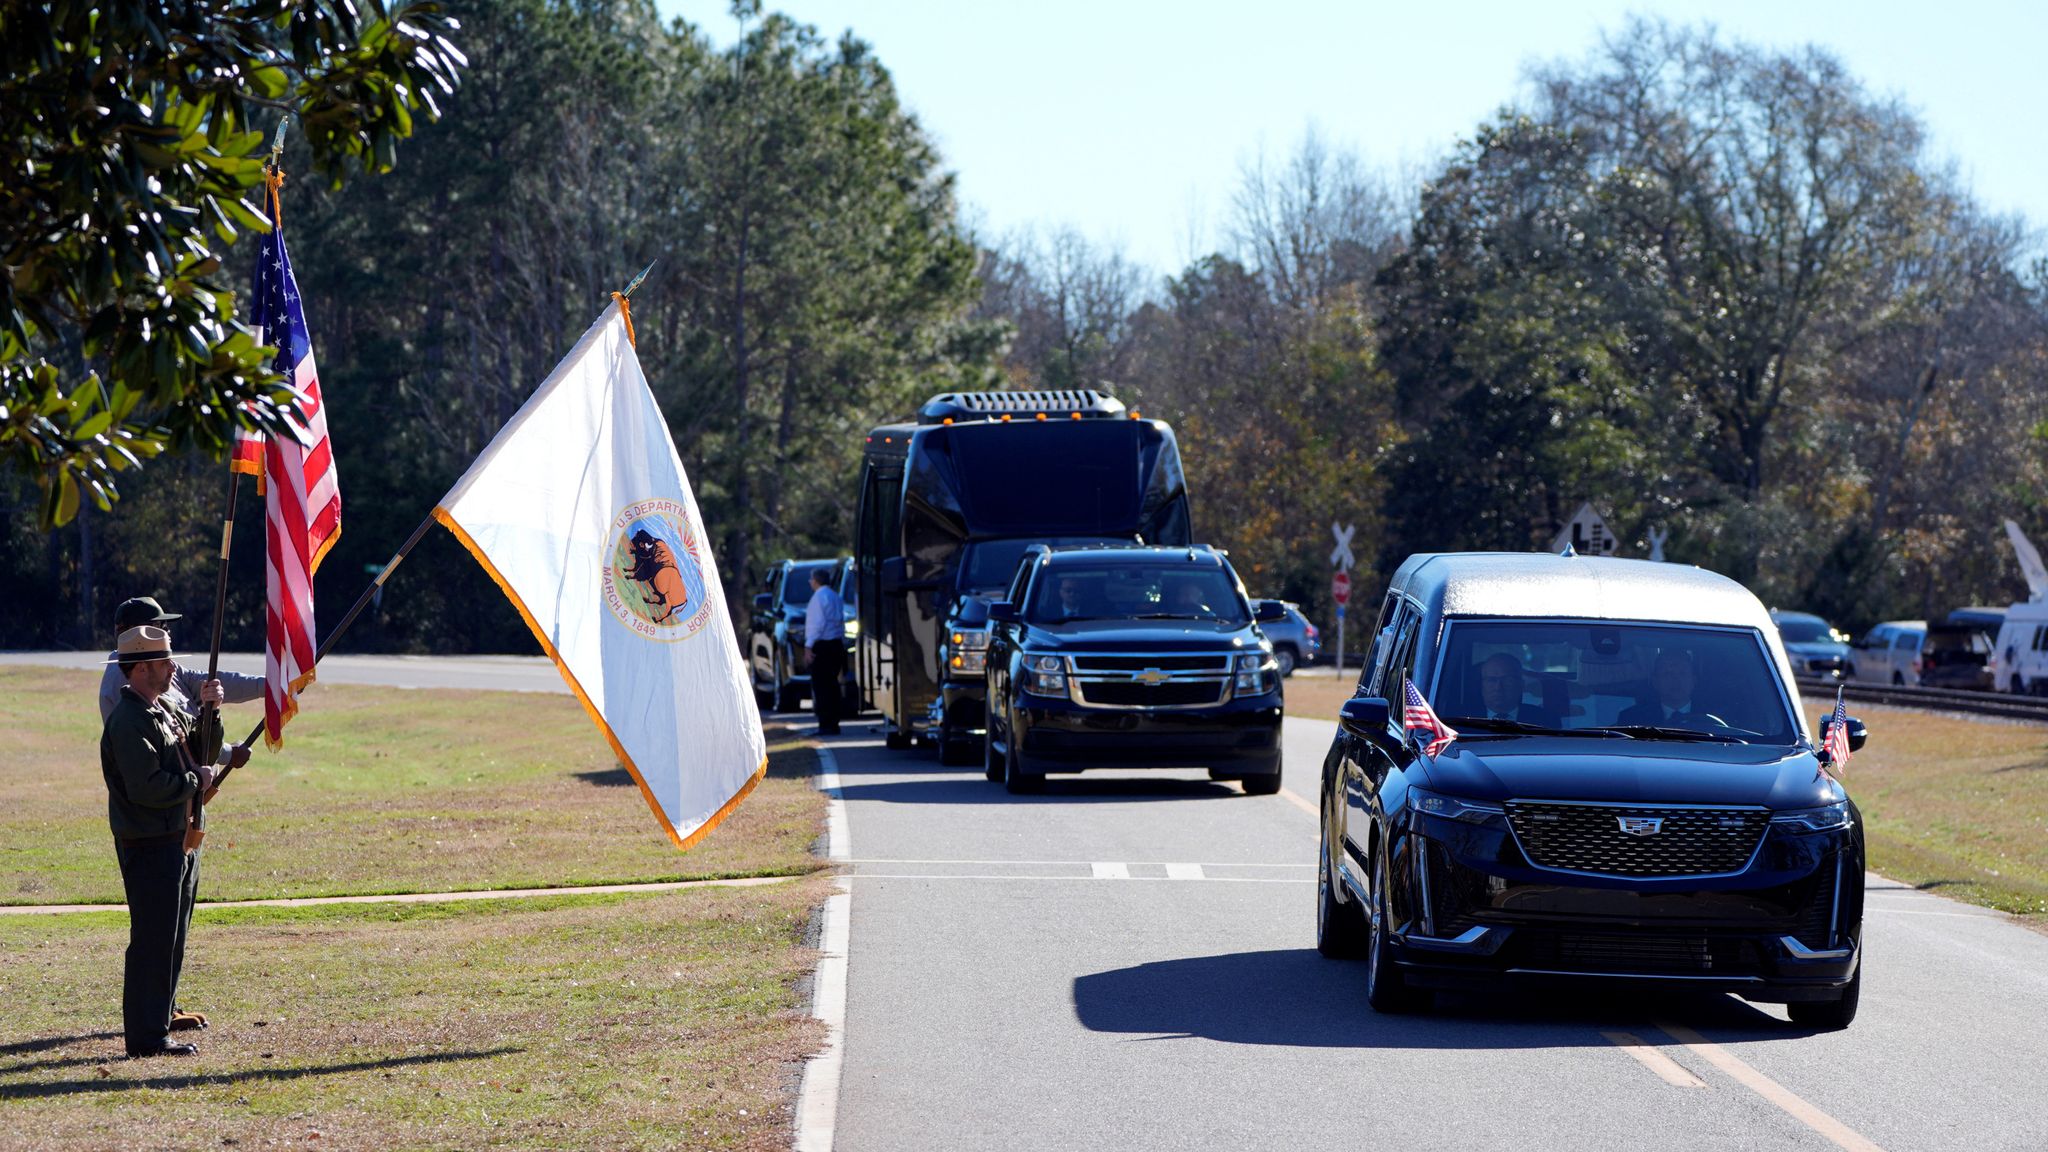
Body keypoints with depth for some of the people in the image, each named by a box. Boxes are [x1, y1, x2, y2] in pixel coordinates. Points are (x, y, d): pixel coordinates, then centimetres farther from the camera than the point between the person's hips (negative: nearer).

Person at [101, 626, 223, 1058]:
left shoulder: (164, 708, 14)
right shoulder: (128, 721, -17)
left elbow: (203, 753, 19)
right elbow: (147, 787, -26)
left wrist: (209, 712, 4)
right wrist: (196, 780, -13)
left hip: (177, 840, 10)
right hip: (150, 846, -10)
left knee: (170, 938, 16)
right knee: (153, 941, -7)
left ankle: (160, 1017, 25)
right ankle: (147, 1037, -4)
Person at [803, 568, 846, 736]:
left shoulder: (819, 598, -10)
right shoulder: (836, 598, 16)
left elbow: (818, 623, -17)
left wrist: (809, 645, -17)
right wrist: (842, 644, 17)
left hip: (822, 646, -9)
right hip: (837, 645, 9)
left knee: (820, 686, -8)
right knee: (832, 685, 11)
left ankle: (825, 725, -12)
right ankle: (833, 724, 13)